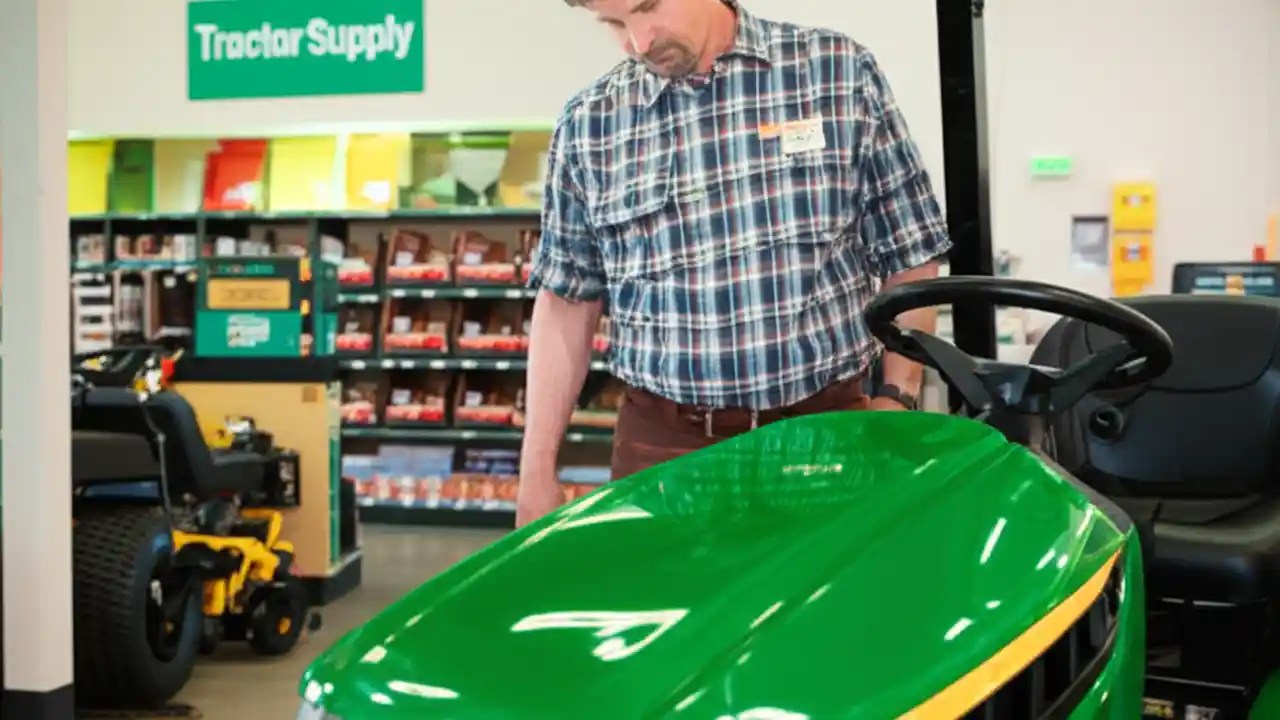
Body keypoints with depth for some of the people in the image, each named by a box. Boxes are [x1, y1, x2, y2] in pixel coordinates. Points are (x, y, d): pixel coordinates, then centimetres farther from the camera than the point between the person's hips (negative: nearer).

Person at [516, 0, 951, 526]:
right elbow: (566, 302, 7)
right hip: (662, 447, 1)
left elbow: (909, 259, 3)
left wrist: (895, 401, -6)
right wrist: (537, 472, 4)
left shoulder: (841, 73, -1)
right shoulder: (587, 125, 3)